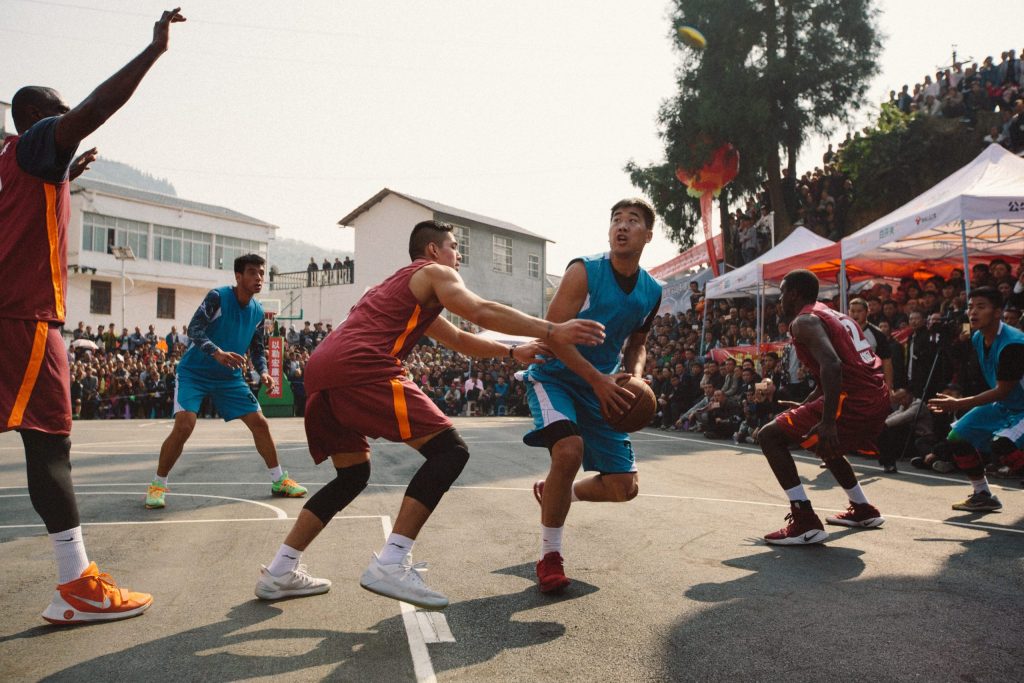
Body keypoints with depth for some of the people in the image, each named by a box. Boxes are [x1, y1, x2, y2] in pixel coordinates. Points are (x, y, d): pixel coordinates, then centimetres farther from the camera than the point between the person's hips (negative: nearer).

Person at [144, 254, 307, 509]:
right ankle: (157, 485, -2)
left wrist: (263, 372, -8)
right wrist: (218, 353, -43)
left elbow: (257, 349, 12)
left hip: (229, 376, 6)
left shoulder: (258, 311, 2)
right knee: (184, 426, -22)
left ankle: (279, 481, 15)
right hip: (194, 372, -5)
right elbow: (194, 329, -27)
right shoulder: (217, 296, -16)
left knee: (260, 423, 1)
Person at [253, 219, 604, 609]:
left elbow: (457, 338, 43)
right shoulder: (434, 272, 11)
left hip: (319, 368, 10)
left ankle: (279, 572, 21)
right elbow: (481, 312, -7)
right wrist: (552, 332, -9)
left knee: (353, 475, 23)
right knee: (449, 450, -7)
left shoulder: (403, 287, 38)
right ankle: (391, 564, -15)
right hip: (361, 368, -10)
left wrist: (511, 353, 36)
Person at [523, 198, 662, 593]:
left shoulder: (652, 293, 2)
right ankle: (549, 556, -12)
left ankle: (556, 493, 33)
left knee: (624, 488, 1)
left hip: (602, 387, 6)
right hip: (554, 377, -5)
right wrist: (598, 379, -27)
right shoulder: (584, 271, -16)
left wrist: (634, 376, -6)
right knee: (569, 448, -33)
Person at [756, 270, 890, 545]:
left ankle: (805, 523, -9)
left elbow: (832, 365, -24)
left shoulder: (804, 321, -6)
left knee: (770, 436, -3)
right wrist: (805, 405, 38)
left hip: (852, 402, -9)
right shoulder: (836, 315, 24)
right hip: (879, 400, 10)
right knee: (825, 444, 36)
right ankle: (863, 510, 42)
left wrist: (828, 423, -27)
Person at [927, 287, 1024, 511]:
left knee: (1001, 443, -33)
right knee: (957, 439, 5)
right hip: (1001, 406, 9)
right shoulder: (977, 339, -3)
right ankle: (983, 496, 22)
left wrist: (958, 404, -26)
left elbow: (1002, 391, -26)